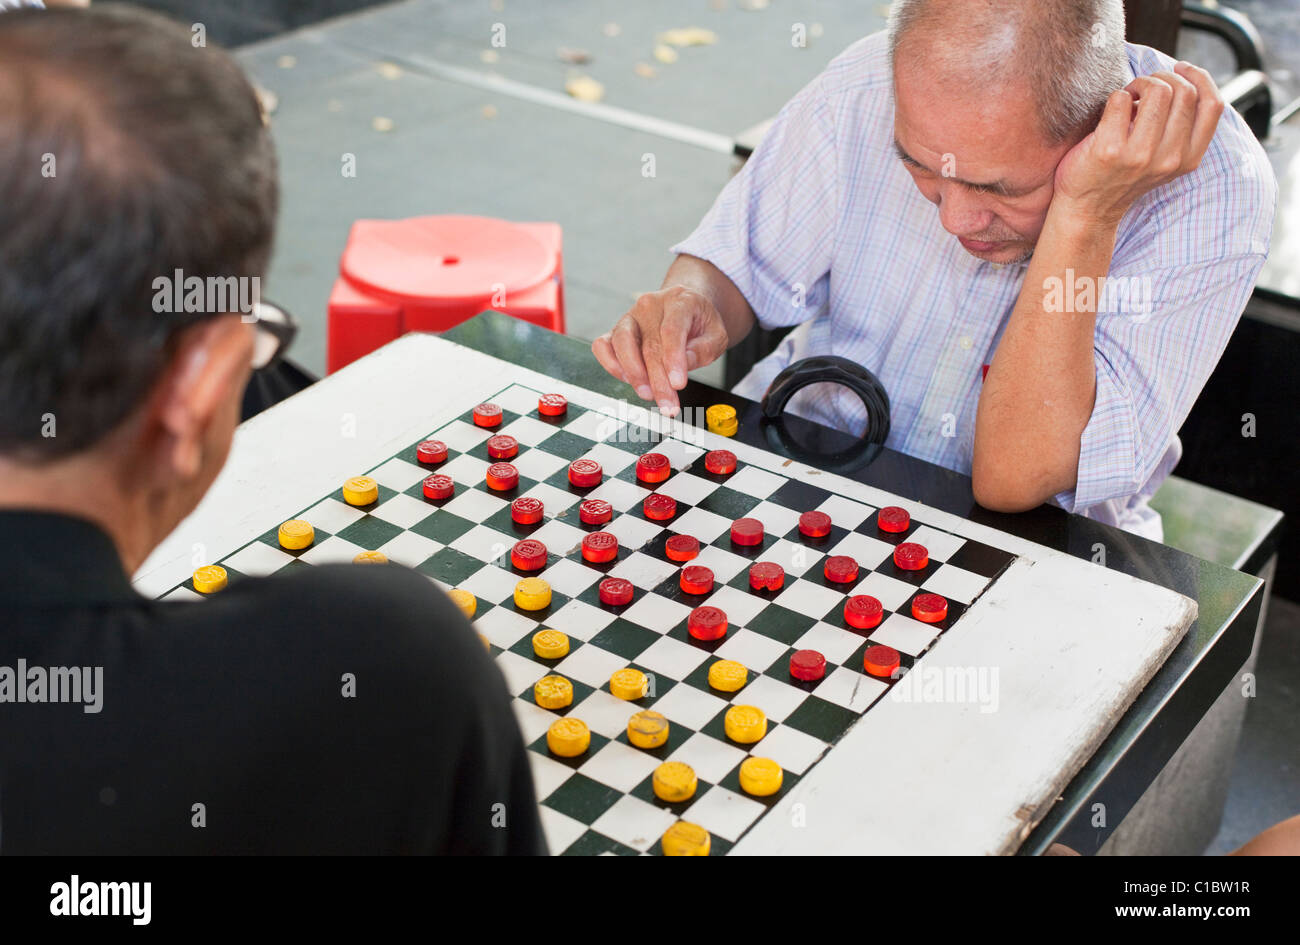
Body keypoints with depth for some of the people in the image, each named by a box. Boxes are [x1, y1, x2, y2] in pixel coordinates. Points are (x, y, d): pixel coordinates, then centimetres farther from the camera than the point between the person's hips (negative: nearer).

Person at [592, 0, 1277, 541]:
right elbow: (734, 261, 1)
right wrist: (691, 302, -23)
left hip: (1038, 537, -2)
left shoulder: (1213, 183, -25)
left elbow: (1012, 481, -30)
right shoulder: (862, 93, -17)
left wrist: (1083, 220, -37)